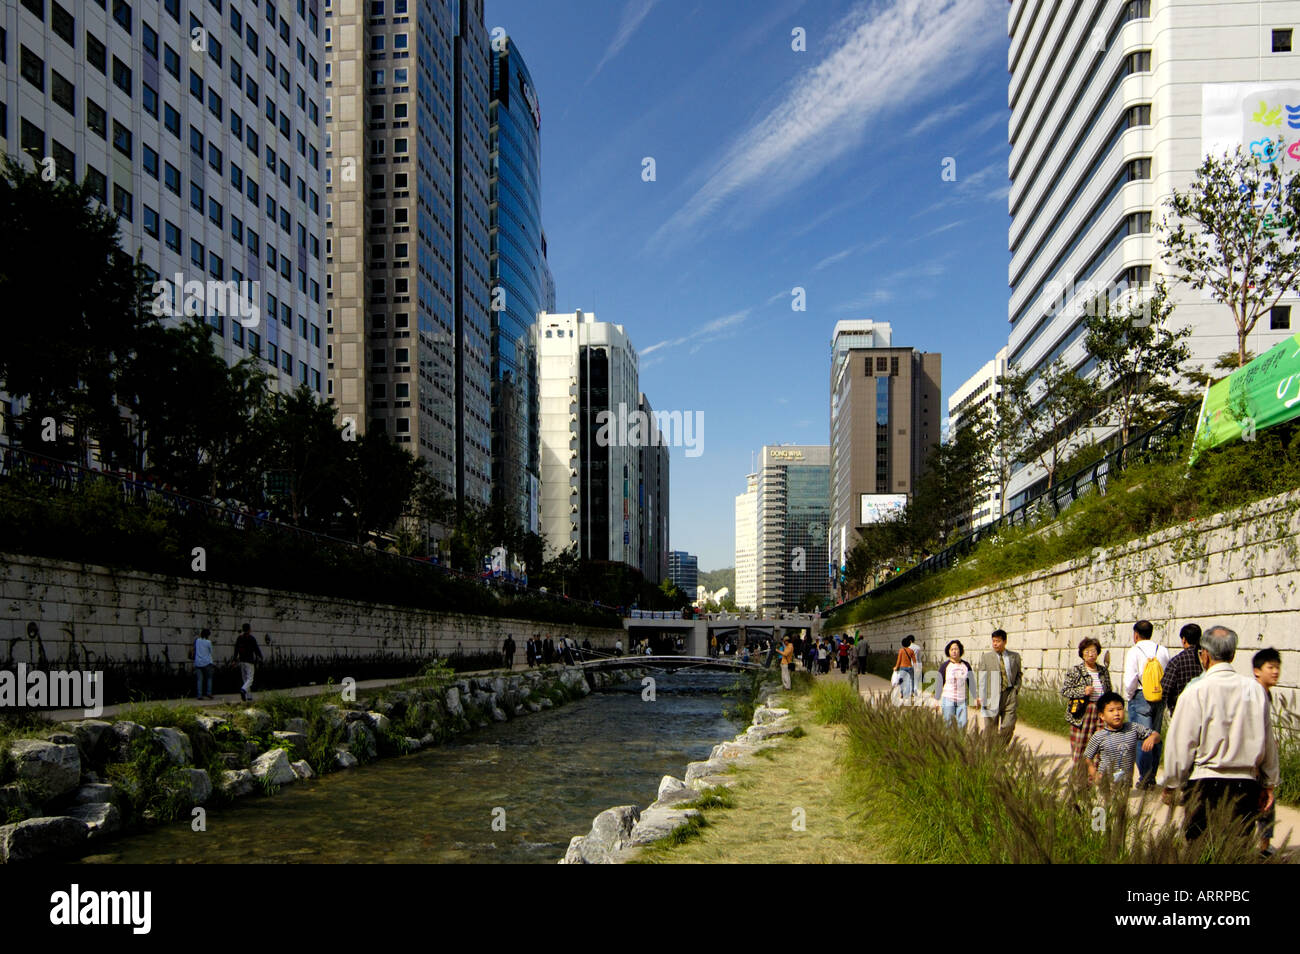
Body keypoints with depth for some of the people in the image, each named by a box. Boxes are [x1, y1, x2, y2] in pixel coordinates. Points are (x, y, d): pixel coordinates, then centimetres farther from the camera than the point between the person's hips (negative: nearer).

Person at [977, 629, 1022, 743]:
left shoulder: (1015, 656, 9)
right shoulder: (986, 658, 3)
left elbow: (1018, 674, 20)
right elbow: (982, 680, 1)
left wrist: (1016, 689, 3)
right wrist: (983, 699, -6)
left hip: (1010, 695, 1)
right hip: (993, 696, -1)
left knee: (1009, 725, -7)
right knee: (991, 728, 2)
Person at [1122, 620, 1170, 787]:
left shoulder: (1133, 652, -8)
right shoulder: (1163, 651, 5)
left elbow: (1130, 680, -14)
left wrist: (1128, 697, 2)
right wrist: (1164, 695, 17)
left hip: (1140, 698, -5)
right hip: (1160, 699, 5)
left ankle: (1145, 777, -4)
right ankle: (1152, 777, 17)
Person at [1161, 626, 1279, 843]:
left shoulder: (1196, 691, -9)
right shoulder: (1255, 689, 2)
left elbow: (1181, 744, -6)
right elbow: (1268, 742, 9)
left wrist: (1170, 785, 5)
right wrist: (1269, 784, 20)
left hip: (1208, 786, -4)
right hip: (1247, 785, 4)